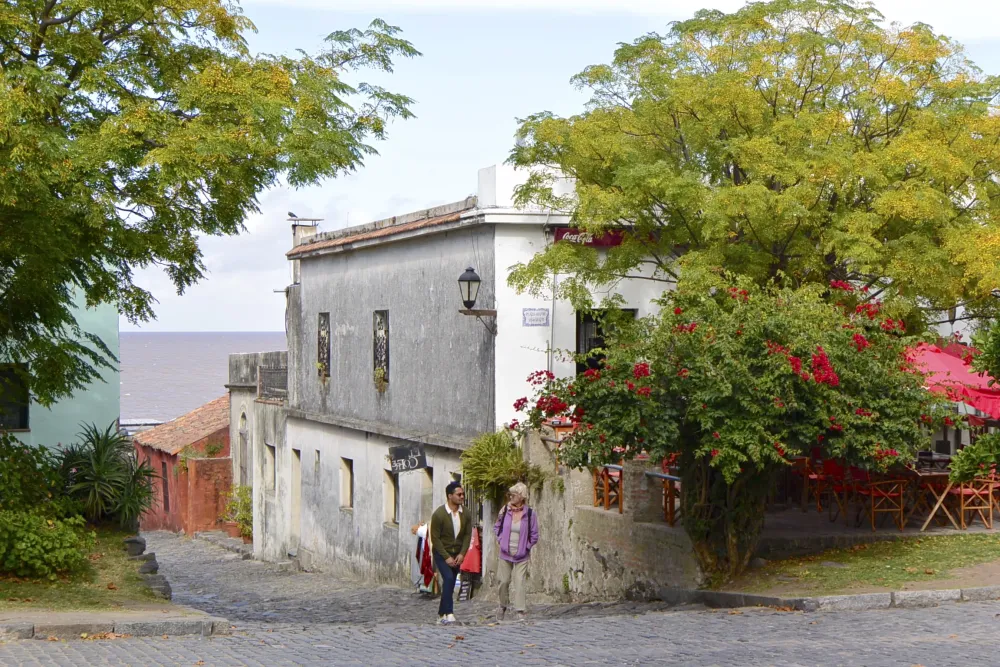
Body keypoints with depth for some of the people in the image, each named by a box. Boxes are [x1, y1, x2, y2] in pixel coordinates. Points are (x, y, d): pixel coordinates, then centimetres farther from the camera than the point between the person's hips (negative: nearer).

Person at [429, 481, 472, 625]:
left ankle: (441, 615, 17)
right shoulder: (439, 514, -14)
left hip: (457, 555, 5)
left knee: (450, 584, 6)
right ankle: (449, 614, -28)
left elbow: (467, 535, 2)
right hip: (441, 553, -5)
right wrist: (446, 557, -18)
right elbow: (435, 538, -13)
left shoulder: (465, 514, 0)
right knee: (448, 578, -22)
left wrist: (462, 554, -11)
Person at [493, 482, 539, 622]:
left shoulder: (529, 514, -6)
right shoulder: (505, 511, 0)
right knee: (504, 581, 7)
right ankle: (503, 606, 29)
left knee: (519, 582, -10)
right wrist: (501, 540, 3)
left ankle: (520, 612, -10)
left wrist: (525, 547, -4)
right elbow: (497, 527, 15)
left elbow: (534, 536, 3)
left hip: (521, 556, -2)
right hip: (505, 554, 2)